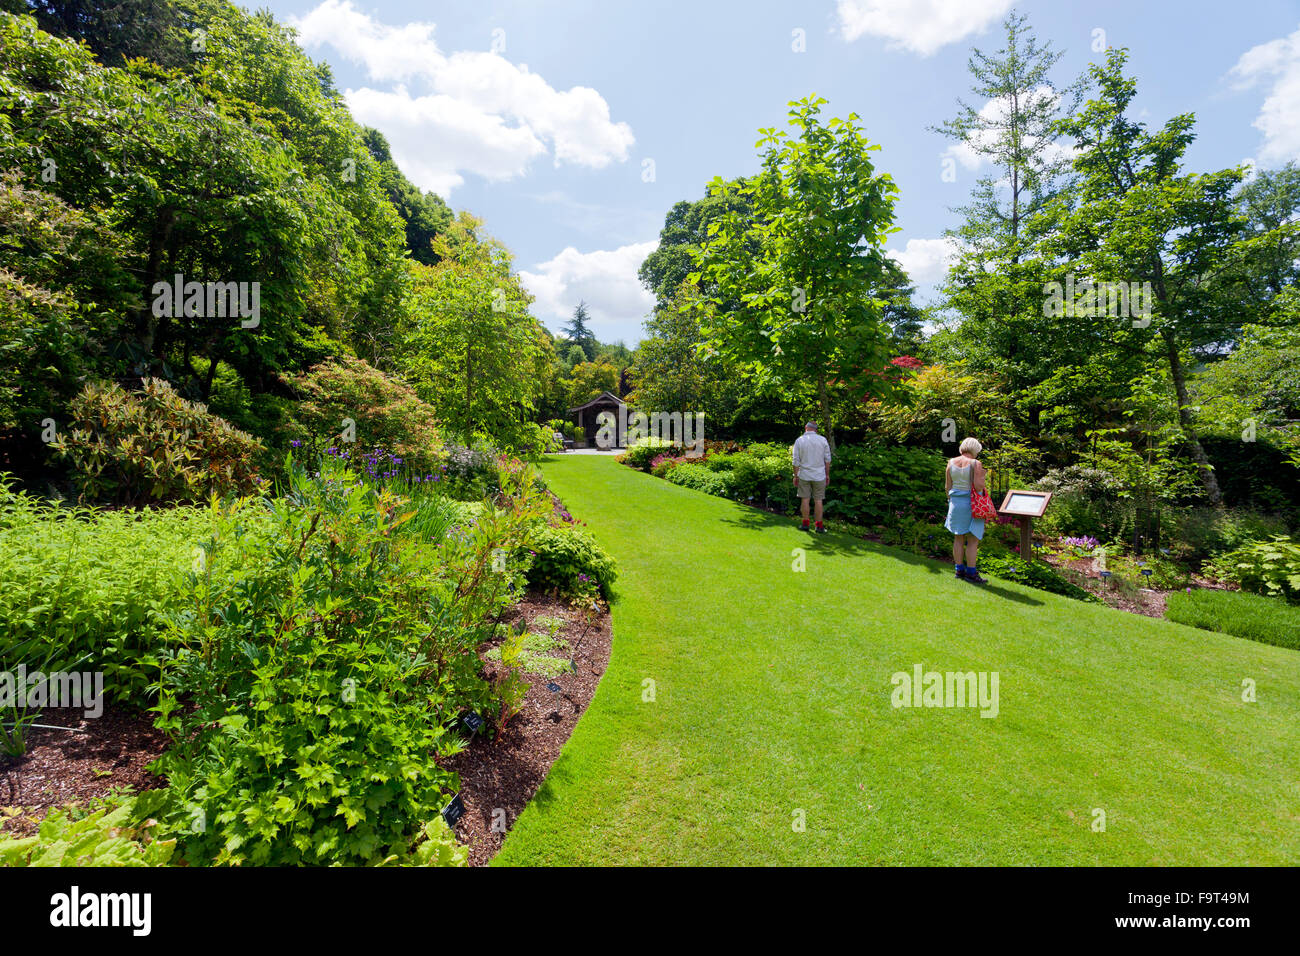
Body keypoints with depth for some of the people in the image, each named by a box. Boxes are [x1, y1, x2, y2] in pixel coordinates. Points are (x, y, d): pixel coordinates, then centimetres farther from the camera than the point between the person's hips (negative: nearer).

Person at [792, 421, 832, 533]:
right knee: (818, 500, 5)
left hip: (804, 475, 0)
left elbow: (796, 461, -4)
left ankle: (805, 524, 13)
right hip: (819, 475, 1)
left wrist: (795, 476, 4)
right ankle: (819, 526, 8)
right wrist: (827, 475, 11)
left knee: (805, 499, 7)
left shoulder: (799, 440, -4)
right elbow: (827, 460, 2)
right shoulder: (823, 440, -1)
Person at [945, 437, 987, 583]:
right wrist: (982, 475, 2)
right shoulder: (975, 464, -11)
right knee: (973, 540, 1)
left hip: (955, 502, 5)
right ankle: (971, 573, 3)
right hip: (971, 504, -5)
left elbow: (948, 486, 5)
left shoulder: (951, 462, 4)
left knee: (958, 538, 12)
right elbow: (979, 486, -17)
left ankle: (959, 570, 17)